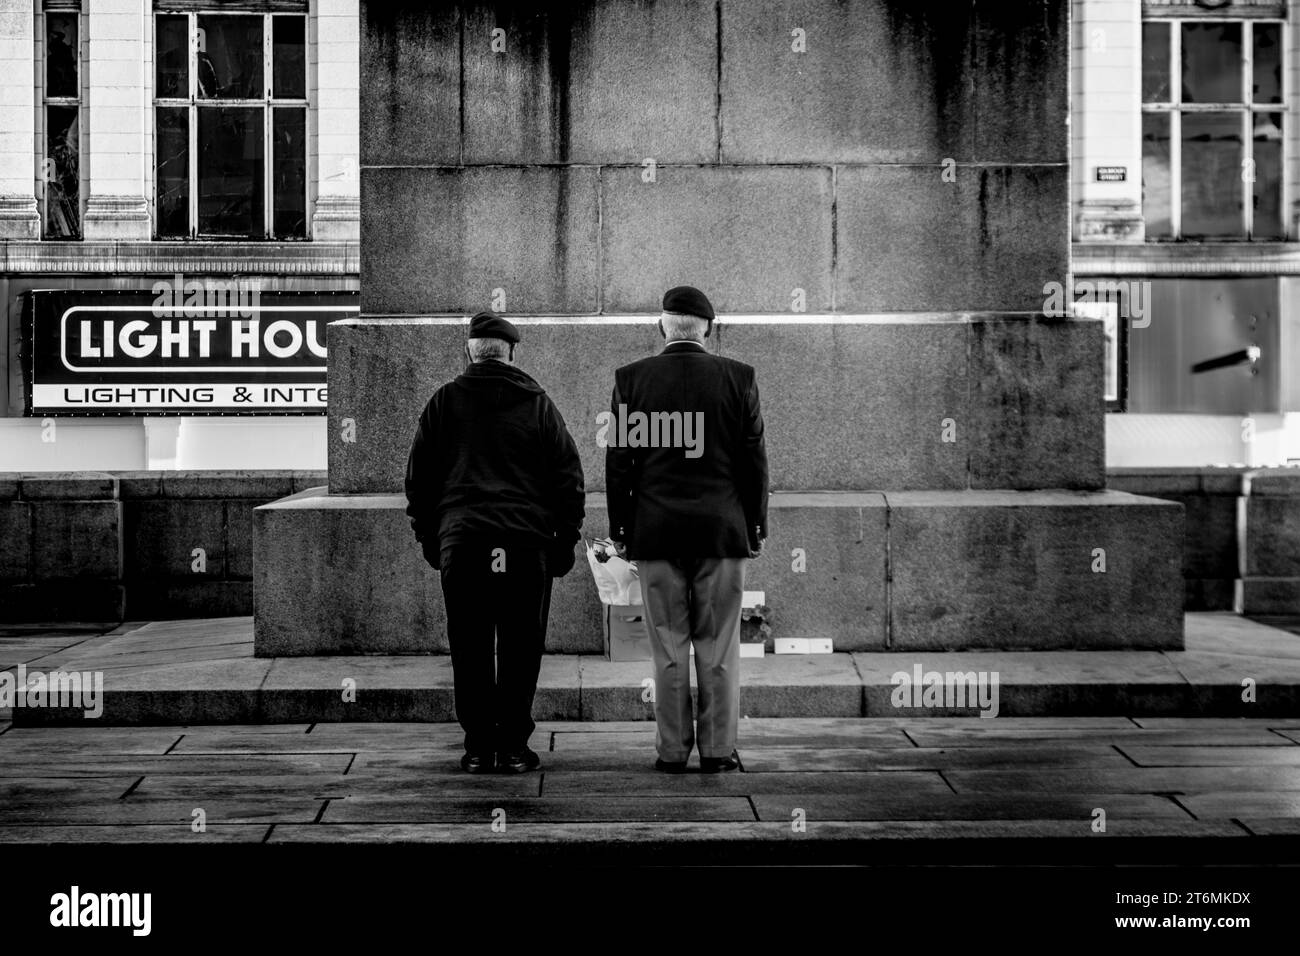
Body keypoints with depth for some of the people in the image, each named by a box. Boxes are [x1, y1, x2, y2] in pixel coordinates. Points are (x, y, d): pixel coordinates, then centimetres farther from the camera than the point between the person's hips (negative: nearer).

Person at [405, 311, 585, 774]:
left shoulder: (444, 402, 7)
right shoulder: (537, 403, 6)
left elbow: (419, 476, 11)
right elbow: (568, 475, 5)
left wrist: (427, 536, 19)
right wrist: (566, 540, 11)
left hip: (461, 542, 1)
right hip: (527, 542, 0)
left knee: (470, 650, 6)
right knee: (519, 649, 4)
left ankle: (478, 746, 6)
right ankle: (513, 746, 5)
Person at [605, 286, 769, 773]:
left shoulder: (631, 378, -1)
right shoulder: (737, 377, -1)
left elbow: (618, 460, 1)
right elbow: (754, 458, 2)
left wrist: (619, 529, 8)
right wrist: (756, 526, 9)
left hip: (655, 532, 0)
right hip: (723, 531, 0)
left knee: (668, 646, 5)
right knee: (718, 646, 5)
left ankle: (672, 750, 7)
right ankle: (718, 749, 6)